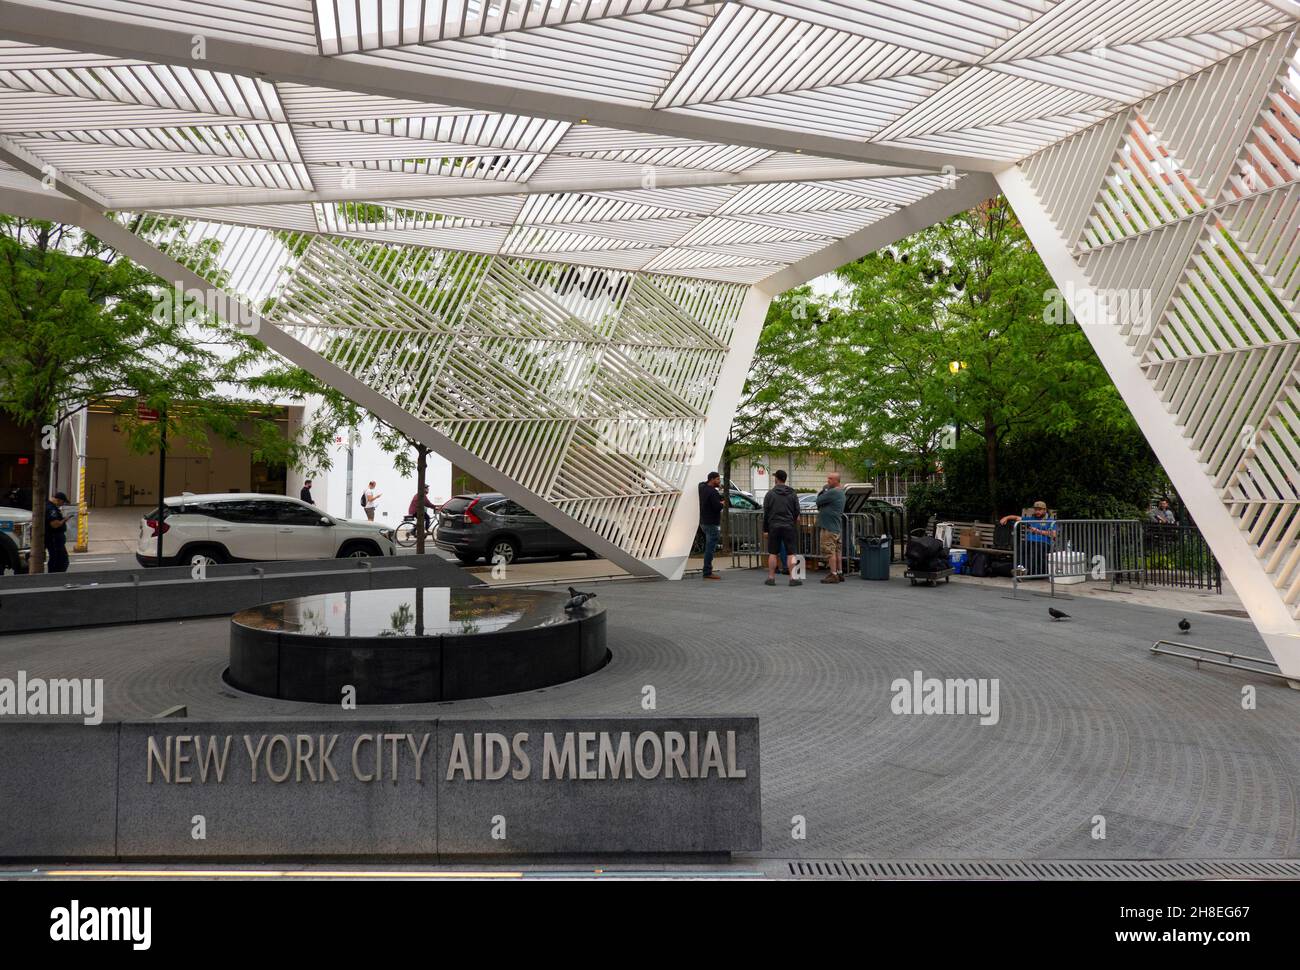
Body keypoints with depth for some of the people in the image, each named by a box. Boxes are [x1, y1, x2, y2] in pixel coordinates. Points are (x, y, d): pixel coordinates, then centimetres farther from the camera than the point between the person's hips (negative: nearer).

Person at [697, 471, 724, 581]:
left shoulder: (702, 487, 9)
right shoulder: (713, 492, -19)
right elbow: (718, 507, -25)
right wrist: (722, 503, -3)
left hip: (704, 522, 10)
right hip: (712, 524, -10)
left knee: (709, 548, 15)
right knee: (710, 548, -7)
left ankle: (707, 571, 18)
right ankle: (707, 572, -5)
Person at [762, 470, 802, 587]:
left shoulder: (770, 494, -1)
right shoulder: (792, 494, 4)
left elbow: (766, 513, 0)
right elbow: (797, 512, 5)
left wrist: (765, 529, 5)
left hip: (774, 527, -1)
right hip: (789, 527, 1)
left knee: (772, 554, 5)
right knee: (791, 554, 0)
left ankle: (771, 578, 7)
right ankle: (793, 578, -3)